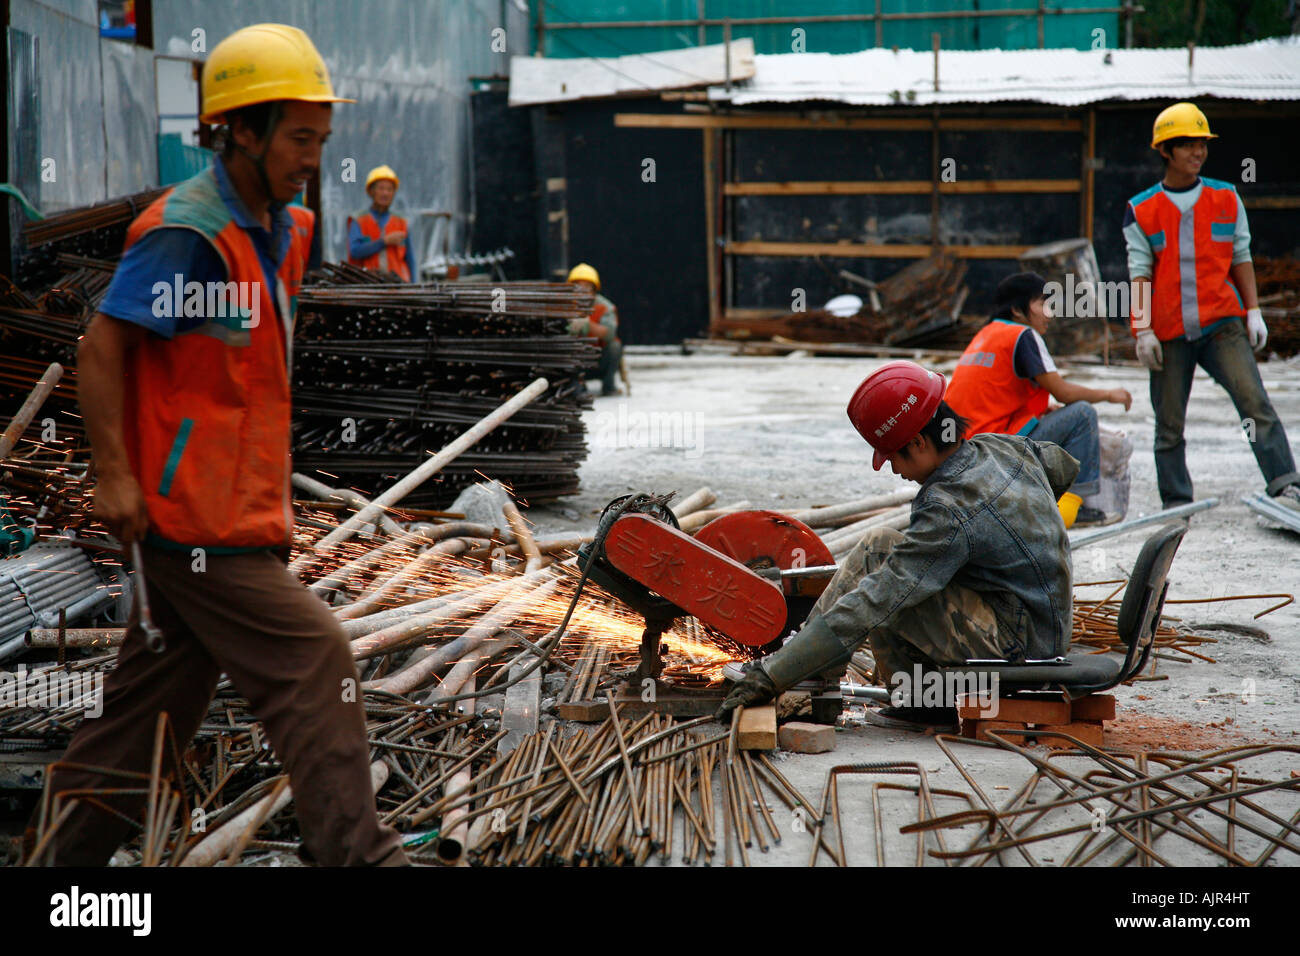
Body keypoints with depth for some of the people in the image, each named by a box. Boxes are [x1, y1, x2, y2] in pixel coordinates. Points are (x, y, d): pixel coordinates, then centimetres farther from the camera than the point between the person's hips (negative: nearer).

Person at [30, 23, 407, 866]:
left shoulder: (276, 233, 14)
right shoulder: (186, 234, -15)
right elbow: (102, 349, -17)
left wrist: (275, 491, 21)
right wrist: (114, 476, -21)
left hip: (239, 508, 9)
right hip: (196, 514, -9)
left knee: (159, 697, 14)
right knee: (314, 658, -9)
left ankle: (67, 853, 23)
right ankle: (358, 852, -2)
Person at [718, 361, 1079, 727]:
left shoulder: (951, 512, -26)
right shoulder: (1005, 447, -1)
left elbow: (869, 607, -28)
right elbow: (1064, 468, 24)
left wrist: (772, 677, -26)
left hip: (1017, 647, -10)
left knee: (877, 549, -15)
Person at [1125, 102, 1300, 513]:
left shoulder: (1226, 199, 9)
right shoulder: (1141, 211, 4)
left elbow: (1241, 259, 12)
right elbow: (1140, 274, 2)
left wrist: (1253, 312, 4)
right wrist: (1143, 331, -5)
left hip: (1222, 324, 0)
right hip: (1169, 332, 0)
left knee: (1254, 399, -16)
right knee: (1169, 424, 4)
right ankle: (1176, 505, 15)